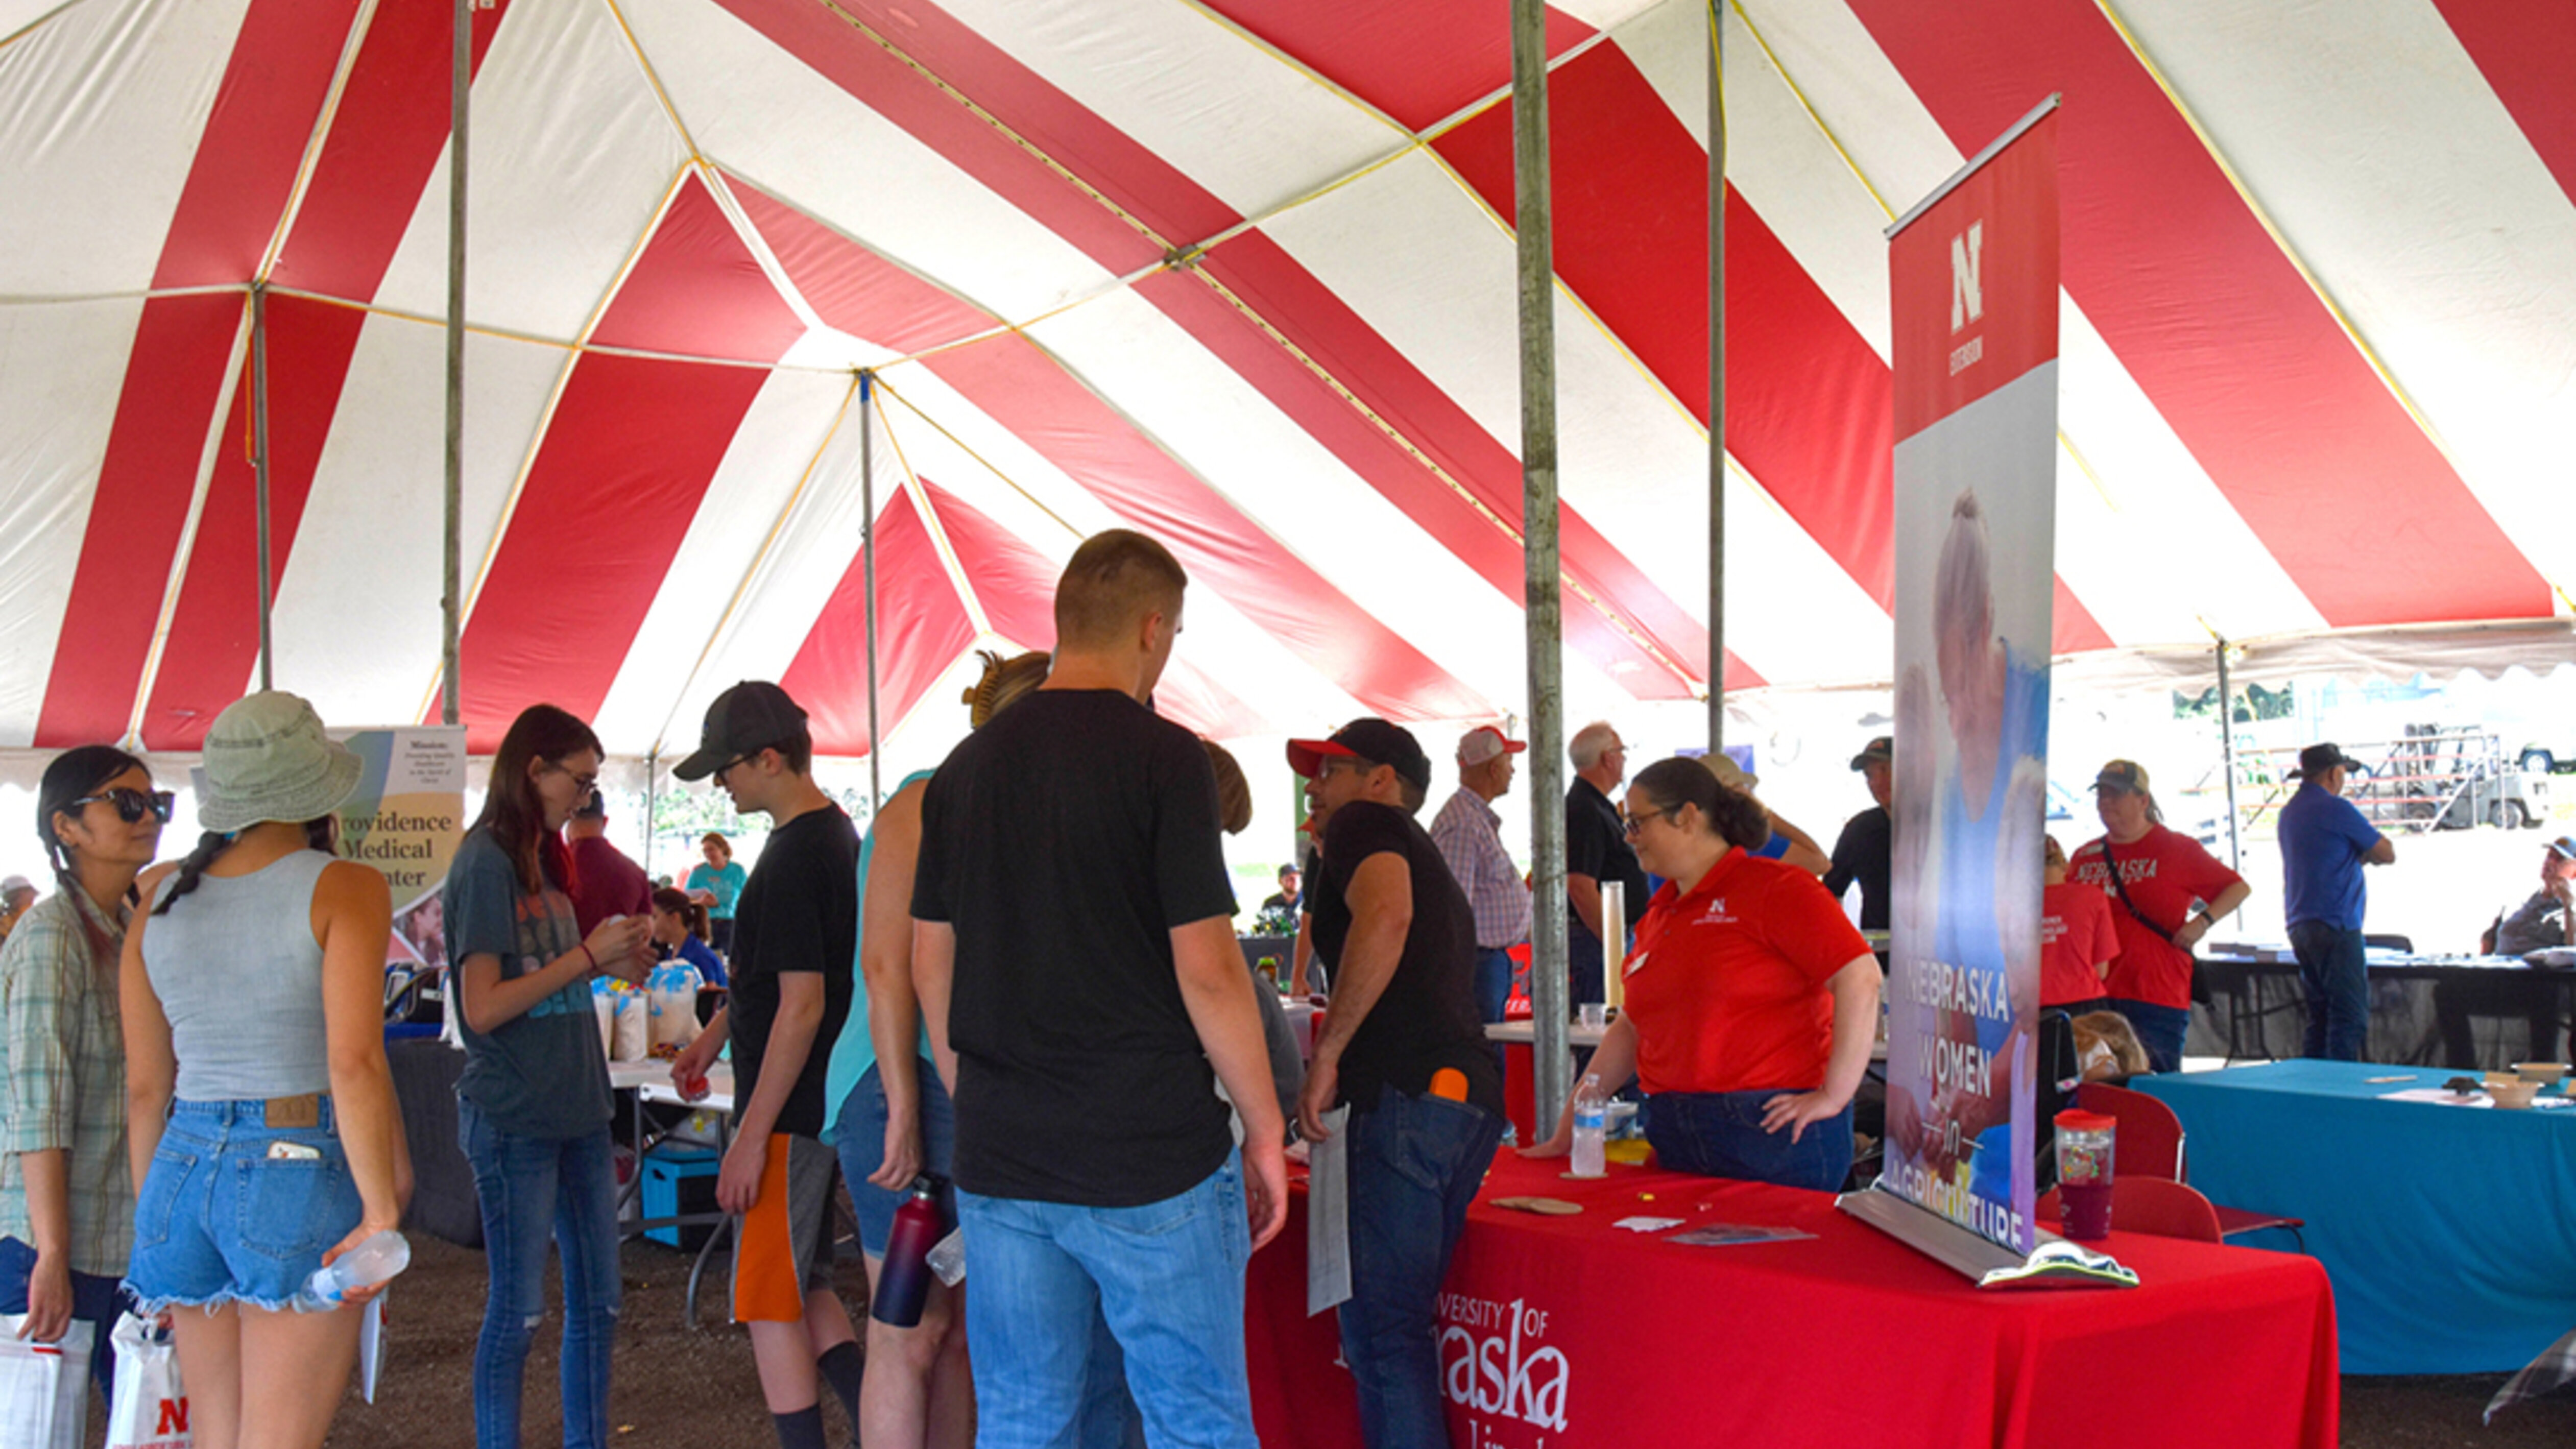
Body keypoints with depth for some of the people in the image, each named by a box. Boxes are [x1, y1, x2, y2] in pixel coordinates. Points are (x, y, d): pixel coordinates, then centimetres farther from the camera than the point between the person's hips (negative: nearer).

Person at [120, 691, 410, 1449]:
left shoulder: (161, 904, 8)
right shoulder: (343, 889, -8)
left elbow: (145, 1088, 11)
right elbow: (354, 1063, -19)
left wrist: (154, 1217, 19)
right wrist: (383, 1207, -15)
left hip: (183, 1171, 6)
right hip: (302, 1174, -5)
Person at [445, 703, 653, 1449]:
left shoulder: (545, 860, 14)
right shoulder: (485, 862, -12)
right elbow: (484, 1009, -18)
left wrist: (610, 963, 5)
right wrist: (589, 954, -14)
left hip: (577, 1109, 8)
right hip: (515, 1119, -8)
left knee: (598, 1299, 12)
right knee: (517, 1310, 0)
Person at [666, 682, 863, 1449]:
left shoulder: (795, 860, -21)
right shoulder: (836, 833, 10)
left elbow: (802, 1006, -23)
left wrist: (752, 1136, -20)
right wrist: (716, 1033, 26)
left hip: (790, 1113, -10)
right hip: (823, 1105, 10)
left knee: (772, 1305, -1)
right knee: (806, 1288, 18)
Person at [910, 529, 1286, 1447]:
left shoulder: (965, 769, 7)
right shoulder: (1161, 757, -10)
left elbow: (931, 968, 12)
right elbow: (1207, 969, -13)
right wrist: (1265, 1129, -3)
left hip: (1001, 1163, 6)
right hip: (1153, 1161, -5)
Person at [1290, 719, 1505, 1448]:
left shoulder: (1366, 823, 3)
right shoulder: (1430, 865, 31)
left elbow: (1385, 917, -19)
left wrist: (1325, 1053, -15)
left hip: (1410, 1093, -9)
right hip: (1468, 1094, 10)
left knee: (1383, 1329, -8)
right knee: (1377, 1322, 13)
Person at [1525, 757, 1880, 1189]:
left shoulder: (1773, 888, -6)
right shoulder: (1659, 914, 17)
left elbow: (1860, 976, -15)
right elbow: (1631, 1029, 22)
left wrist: (1834, 1096, -16)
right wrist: (1567, 1131, 19)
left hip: (1776, 1134, -6)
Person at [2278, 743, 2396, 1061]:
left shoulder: (2290, 811, 16)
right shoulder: (2336, 808, -11)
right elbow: (2387, 853, -3)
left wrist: (2357, 855, 12)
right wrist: (2365, 853, 15)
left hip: (2300, 925, 9)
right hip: (2335, 926, -9)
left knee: (2320, 1017, 12)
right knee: (2350, 1016, -8)